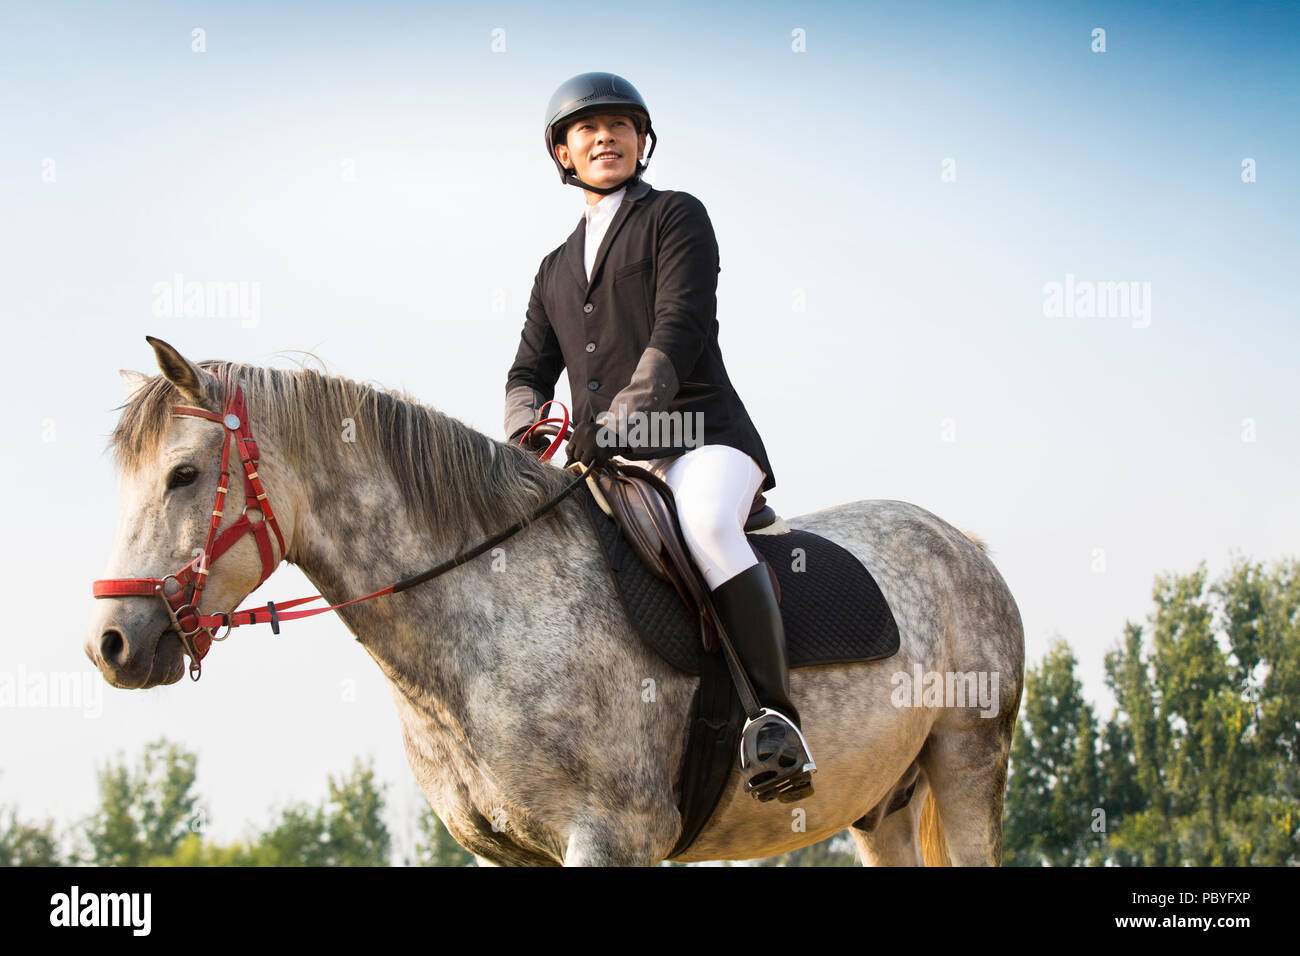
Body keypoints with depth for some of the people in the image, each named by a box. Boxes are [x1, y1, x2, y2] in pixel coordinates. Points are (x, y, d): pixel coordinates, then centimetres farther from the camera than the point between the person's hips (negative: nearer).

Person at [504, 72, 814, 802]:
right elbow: (531, 371, 21)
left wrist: (621, 420, -21)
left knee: (705, 524, -38)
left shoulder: (676, 216, 8)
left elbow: (681, 329, -7)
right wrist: (524, 432, -5)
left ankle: (777, 717, -36)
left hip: (700, 439, -7)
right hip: (607, 465, 7)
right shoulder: (558, 268, 27)